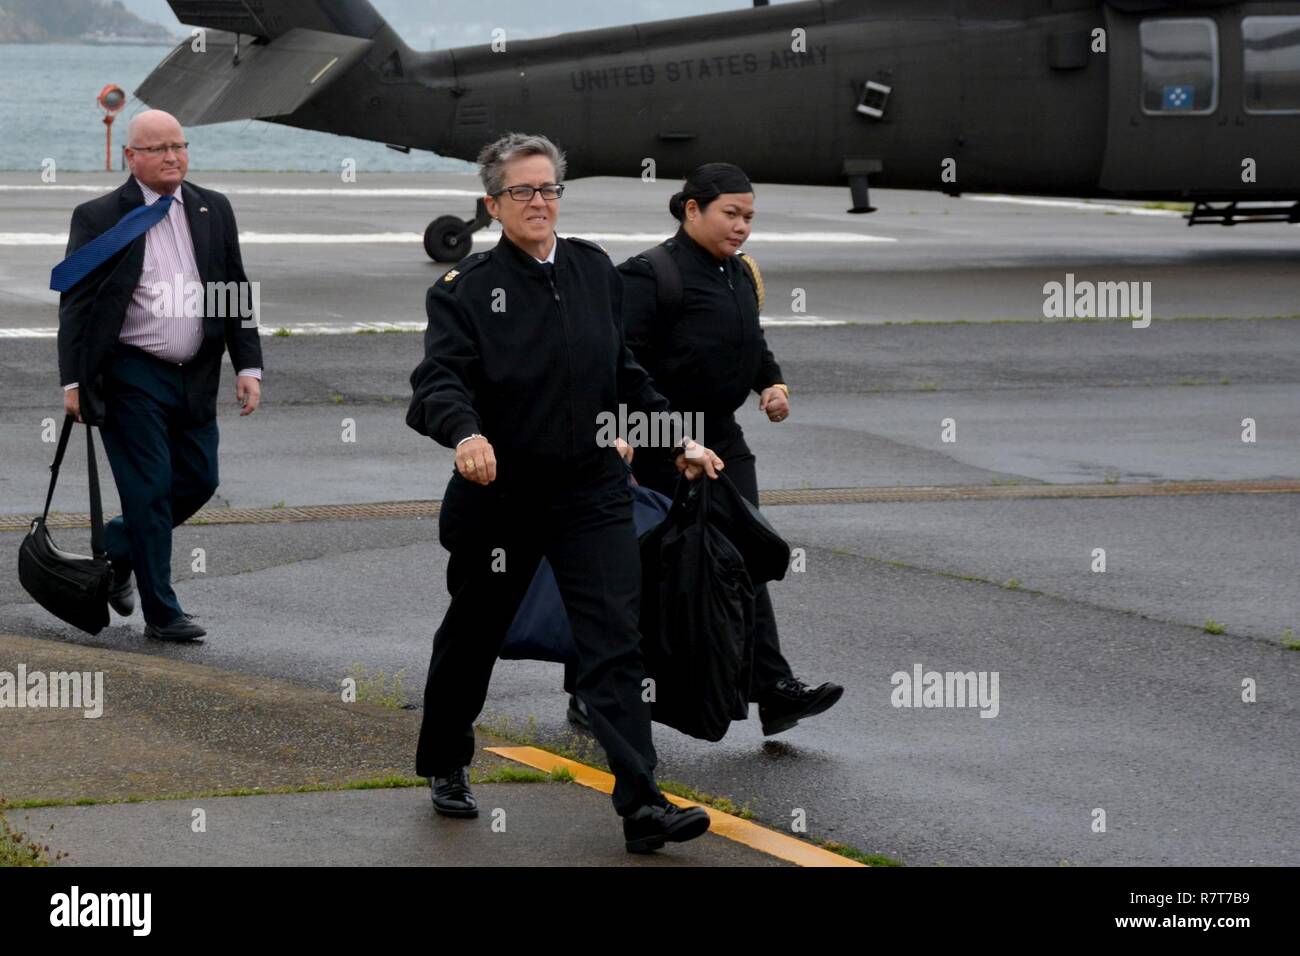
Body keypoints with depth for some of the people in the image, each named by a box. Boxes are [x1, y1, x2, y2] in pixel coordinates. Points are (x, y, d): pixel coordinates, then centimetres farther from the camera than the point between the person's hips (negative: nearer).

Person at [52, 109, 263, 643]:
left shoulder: (214, 211, 8)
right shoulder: (100, 218, -6)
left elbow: (237, 294, 11)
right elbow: (75, 304, -4)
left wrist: (249, 366, 2)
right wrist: (72, 382, -8)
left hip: (195, 376, 5)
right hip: (131, 376, -5)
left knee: (199, 480, 8)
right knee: (150, 490, -4)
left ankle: (116, 548, 32)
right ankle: (161, 613, 4)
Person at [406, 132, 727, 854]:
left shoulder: (595, 270, 7)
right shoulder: (467, 287, -9)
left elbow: (625, 372, 17)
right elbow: (438, 382, -21)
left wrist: (677, 441, 15)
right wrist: (465, 434, -41)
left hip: (592, 490, 2)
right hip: (499, 494, -2)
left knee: (614, 643, -8)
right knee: (472, 637, 15)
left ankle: (641, 806, -14)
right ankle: (445, 767, 38)